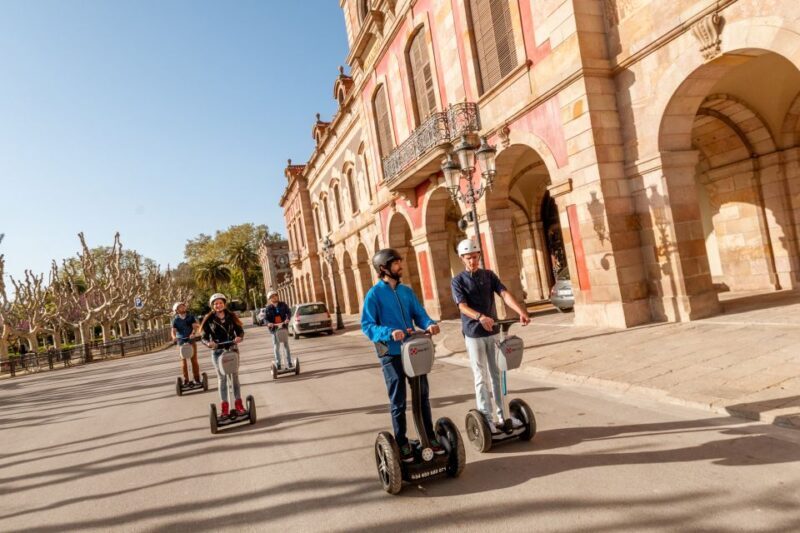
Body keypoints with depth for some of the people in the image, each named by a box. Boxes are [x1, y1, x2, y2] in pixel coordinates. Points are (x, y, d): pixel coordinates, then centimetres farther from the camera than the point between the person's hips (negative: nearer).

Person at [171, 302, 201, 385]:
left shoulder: (191, 316, 3)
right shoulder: (175, 319, 2)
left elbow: (195, 326, -9)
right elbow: (173, 330, -8)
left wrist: (193, 333, -29)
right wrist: (174, 337, -30)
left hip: (191, 340, 0)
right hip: (181, 341, 0)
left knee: (194, 359, 1)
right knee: (183, 360, 1)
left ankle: (196, 378, 8)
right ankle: (186, 380, 7)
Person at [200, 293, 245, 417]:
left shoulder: (231, 316, 2)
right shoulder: (209, 319, -2)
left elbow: (240, 330, -1)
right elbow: (204, 337, -5)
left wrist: (239, 337, -23)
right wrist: (209, 343, -27)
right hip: (217, 351, -1)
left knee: (235, 376, 9)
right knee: (222, 378, 4)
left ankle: (238, 403, 19)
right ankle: (224, 405, 11)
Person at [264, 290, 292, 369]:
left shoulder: (283, 305, 2)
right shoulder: (268, 308, -2)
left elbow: (289, 312, -2)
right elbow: (265, 318, -5)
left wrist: (288, 318, -22)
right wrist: (268, 323, -26)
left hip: (283, 327, 1)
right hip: (274, 328, -1)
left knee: (286, 345, 8)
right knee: (276, 347, 3)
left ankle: (289, 362, 16)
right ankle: (278, 364, 11)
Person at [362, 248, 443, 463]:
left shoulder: (406, 291, 7)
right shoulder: (374, 294, -9)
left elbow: (419, 314, 5)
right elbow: (367, 326, -13)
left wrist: (429, 324, -18)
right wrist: (390, 333, -29)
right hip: (391, 354, -5)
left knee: (423, 396, 15)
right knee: (398, 402, 6)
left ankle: (430, 437, 30)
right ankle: (402, 444, 21)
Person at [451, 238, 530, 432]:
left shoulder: (489, 275, 7)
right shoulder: (458, 281, -4)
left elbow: (505, 294, -7)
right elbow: (463, 306, -17)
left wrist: (521, 311, -24)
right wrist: (481, 317, -36)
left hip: (493, 331, 4)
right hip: (474, 334, -4)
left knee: (496, 374, 10)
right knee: (481, 378, 1)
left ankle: (502, 415, 20)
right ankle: (487, 418, 7)